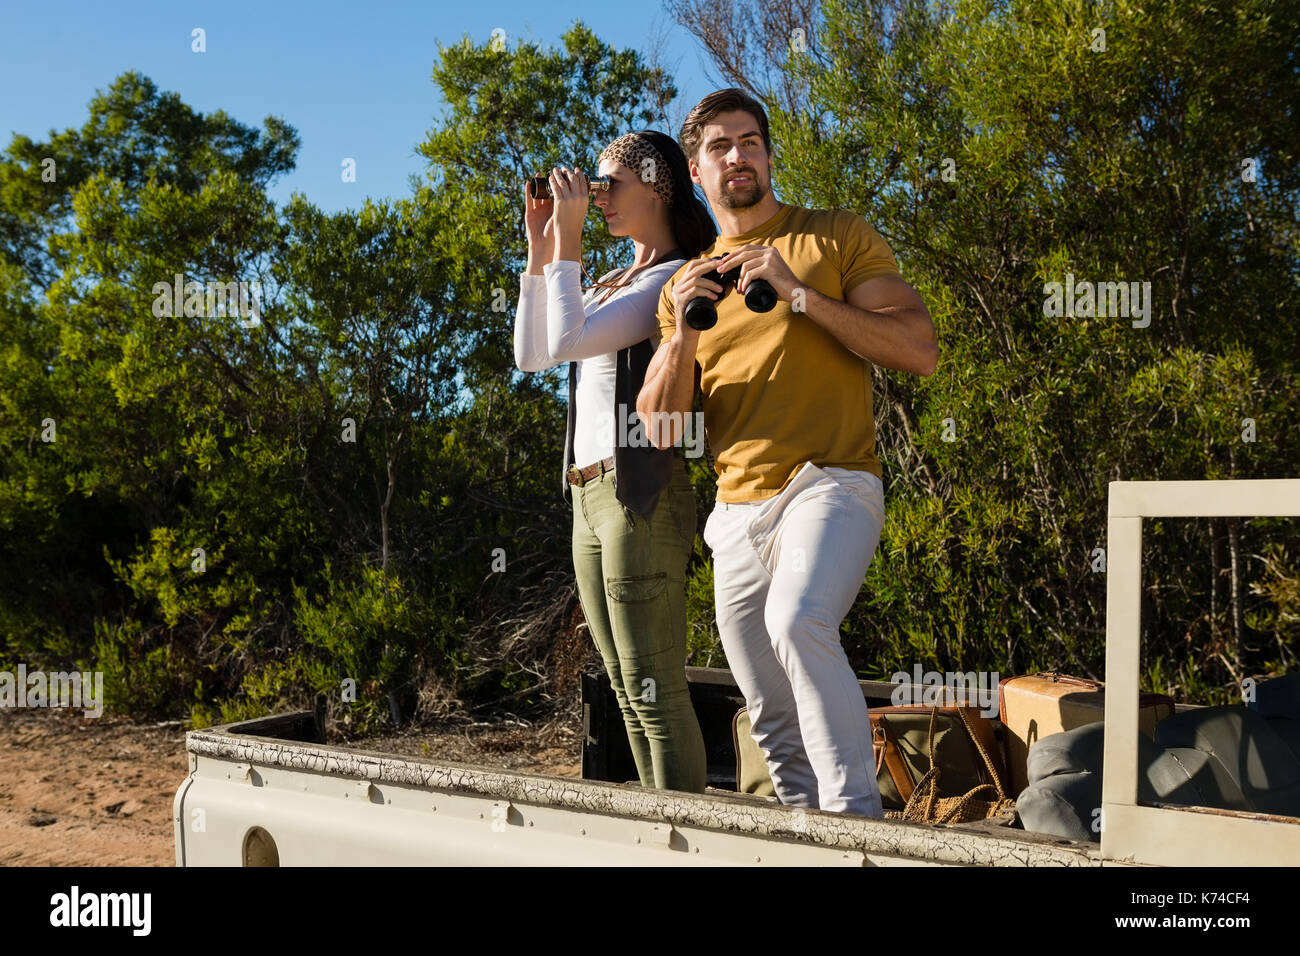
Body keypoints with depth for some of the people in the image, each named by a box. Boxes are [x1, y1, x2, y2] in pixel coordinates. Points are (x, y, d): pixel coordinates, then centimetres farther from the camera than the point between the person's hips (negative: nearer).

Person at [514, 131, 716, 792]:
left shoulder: (672, 279, -8)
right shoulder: (612, 285, 21)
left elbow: (564, 342, -17)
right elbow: (531, 354, 17)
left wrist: (568, 240, -9)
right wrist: (540, 247, 15)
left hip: (640, 494, -9)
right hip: (589, 493, 9)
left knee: (654, 690, -9)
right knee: (627, 689, 11)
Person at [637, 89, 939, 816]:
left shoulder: (839, 237, 6)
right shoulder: (686, 284, 18)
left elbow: (921, 351, -6)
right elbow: (659, 427, 10)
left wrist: (799, 294, -13)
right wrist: (684, 332, -7)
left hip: (831, 482, -5)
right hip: (738, 511, 5)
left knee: (799, 619, -33)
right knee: (774, 720, 6)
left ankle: (856, 812, -27)